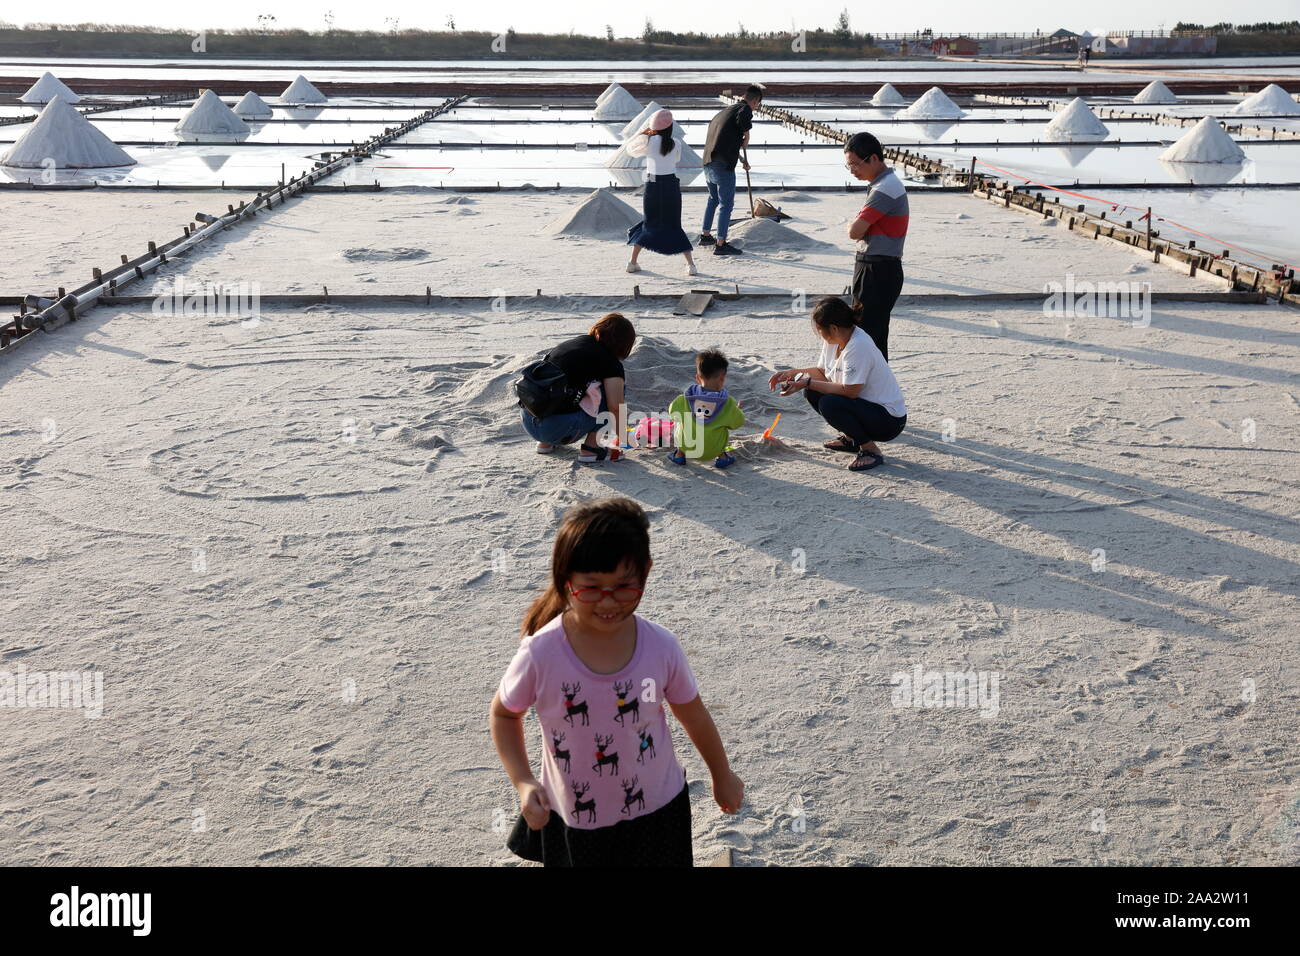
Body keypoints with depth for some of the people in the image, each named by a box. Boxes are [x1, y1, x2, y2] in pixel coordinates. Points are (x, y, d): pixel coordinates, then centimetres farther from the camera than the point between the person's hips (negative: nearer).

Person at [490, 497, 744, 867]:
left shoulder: (662, 648, -20)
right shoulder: (540, 655, -24)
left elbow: (693, 716, -1)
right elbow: (503, 714, -4)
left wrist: (722, 776, 13)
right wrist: (523, 783, -16)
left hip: (656, 810, 1)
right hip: (574, 821, -1)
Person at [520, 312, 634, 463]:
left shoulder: (569, 343, 21)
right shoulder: (610, 362, -1)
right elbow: (616, 406, -11)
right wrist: (621, 435, 10)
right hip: (558, 428, -8)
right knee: (616, 380, 7)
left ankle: (545, 443, 23)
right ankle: (591, 449, 4)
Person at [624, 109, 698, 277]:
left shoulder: (648, 141, -4)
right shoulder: (676, 144, 1)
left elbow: (630, 149, 11)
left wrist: (643, 132, 15)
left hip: (653, 185, -1)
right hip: (672, 185, 1)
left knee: (649, 224, 13)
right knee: (674, 225, 8)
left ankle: (633, 262, 11)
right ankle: (690, 264, 0)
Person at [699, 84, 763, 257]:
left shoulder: (724, 111, 23)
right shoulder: (745, 109, -4)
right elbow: (743, 119, -30)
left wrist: (742, 159, 46)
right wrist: (746, 138, -9)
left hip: (707, 163, 9)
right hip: (723, 165, -9)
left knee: (714, 199, 26)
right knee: (726, 203, 0)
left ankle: (705, 235, 37)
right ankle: (721, 244, 2)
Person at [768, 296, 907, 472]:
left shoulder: (858, 346, -26)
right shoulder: (833, 340, 0)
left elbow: (849, 391, -27)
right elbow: (822, 372, 12)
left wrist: (808, 383, -23)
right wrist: (793, 373, -2)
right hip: (865, 404, 9)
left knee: (828, 404, -28)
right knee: (813, 393, 2)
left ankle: (870, 449, -11)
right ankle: (850, 438, 15)